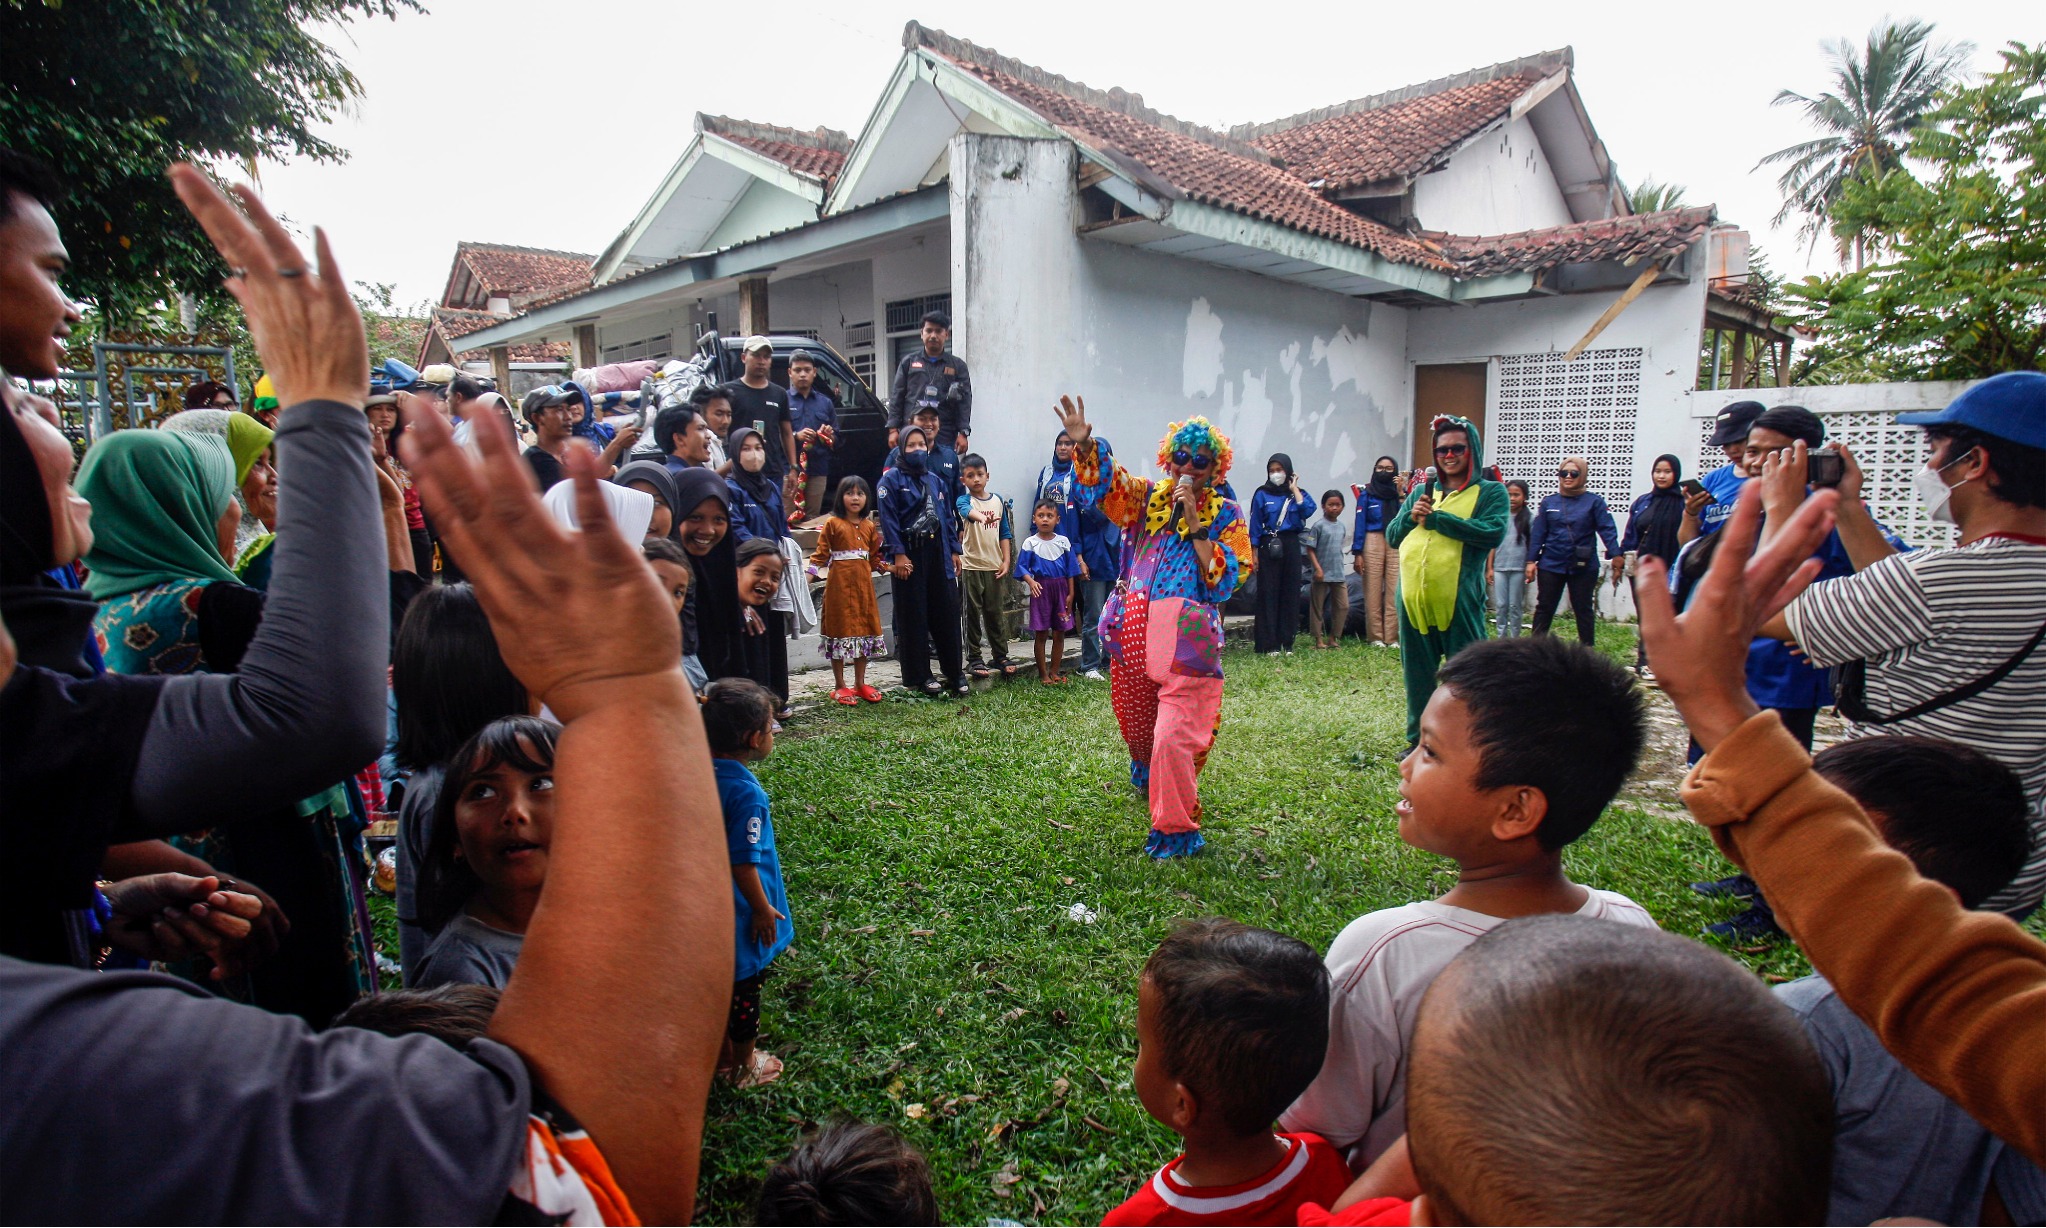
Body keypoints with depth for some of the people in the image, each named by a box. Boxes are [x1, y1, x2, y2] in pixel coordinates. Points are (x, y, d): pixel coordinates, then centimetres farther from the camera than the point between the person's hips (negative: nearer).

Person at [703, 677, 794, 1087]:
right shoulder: (746, 791, -28)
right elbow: (743, 862, -25)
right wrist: (763, 909, -12)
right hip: (738, 913, -7)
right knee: (744, 987, 12)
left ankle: (722, 1052, 43)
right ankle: (743, 1066, 31)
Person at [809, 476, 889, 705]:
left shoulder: (869, 526, 10)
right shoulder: (832, 524, -3)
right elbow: (821, 554, -4)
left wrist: (891, 568, 2)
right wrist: (808, 576, -14)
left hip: (863, 583, 5)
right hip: (839, 584, -5)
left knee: (865, 629, 8)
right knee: (840, 629, 0)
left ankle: (860, 683, 21)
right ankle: (839, 686, 10)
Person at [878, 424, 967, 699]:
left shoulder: (935, 480, 16)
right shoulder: (891, 479, -2)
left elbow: (948, 516, 17)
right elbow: (888, 519, -9)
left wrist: (953, 549, 10)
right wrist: (898, 554, -17)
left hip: (937, 553, 5)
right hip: (909, 555, -5)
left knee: (947, 613, 4)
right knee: (913, 615, 1)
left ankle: (955, 673, 13)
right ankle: (919, 676, 10)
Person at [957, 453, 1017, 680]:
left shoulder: (998, 501, 9)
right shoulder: (964, 500, -3)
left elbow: (1005, 533, 12)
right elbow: (967, 511, -29)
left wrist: (1006, 561, 2)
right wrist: (981, 516, -51)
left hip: (995, 566, 3)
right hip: (971, 566, -3)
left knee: (996, 612, 10)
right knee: (973, 613, 2)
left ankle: (1000, 656, 20)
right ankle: (974, 659, 9)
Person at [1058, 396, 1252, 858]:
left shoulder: (1225, 515, 0)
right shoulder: (1147, 496, 8)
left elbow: (1224, 579, -10)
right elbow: (1103, 483, -7)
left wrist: (1194, 523, -16)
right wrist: (1084, 445, -26)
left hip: (1188, 642, -4)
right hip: (1136, 634, 4)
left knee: (1174, 737, -13)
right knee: (1136, 724, 22)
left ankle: (1176, 829, 5)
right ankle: (1148, 774, 56)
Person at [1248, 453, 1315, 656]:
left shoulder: (1297, 493, 10)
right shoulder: (1262, 494, 3)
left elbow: (1308, 510, -11)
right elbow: (1255, 525, 1)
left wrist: (1294, 489, -4)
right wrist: (1254, 554, -4)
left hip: (1291, 546, 3)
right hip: (1269, 547, -3)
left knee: (1291, 593, 3)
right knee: (1269, 593, -4)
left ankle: (1287, 642, 9)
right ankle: (1269, 644, -1)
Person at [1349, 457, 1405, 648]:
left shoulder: (1400, 492, 12)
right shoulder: (1366, 494, 7)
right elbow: (1360, 524, 3)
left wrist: (1401, 494, -7)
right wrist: (1357, 553, -4)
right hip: (1373, 542, -1)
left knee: (1395, 591, -5)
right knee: (1373, 591, -3)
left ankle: (1392, 637, 0)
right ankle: (1375, 637, 4)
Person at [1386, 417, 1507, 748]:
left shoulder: (1490, 491, 5)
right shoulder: (1421, 491, 17)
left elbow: (1493, 532, -13)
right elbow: (1391, 537, 17)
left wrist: (1436, 518, -11)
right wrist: (1411, 516, -4)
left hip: (1459, 600, -4)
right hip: (1413, 597, 5)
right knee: (1417, 675, 13)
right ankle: (1419, 740, 26)